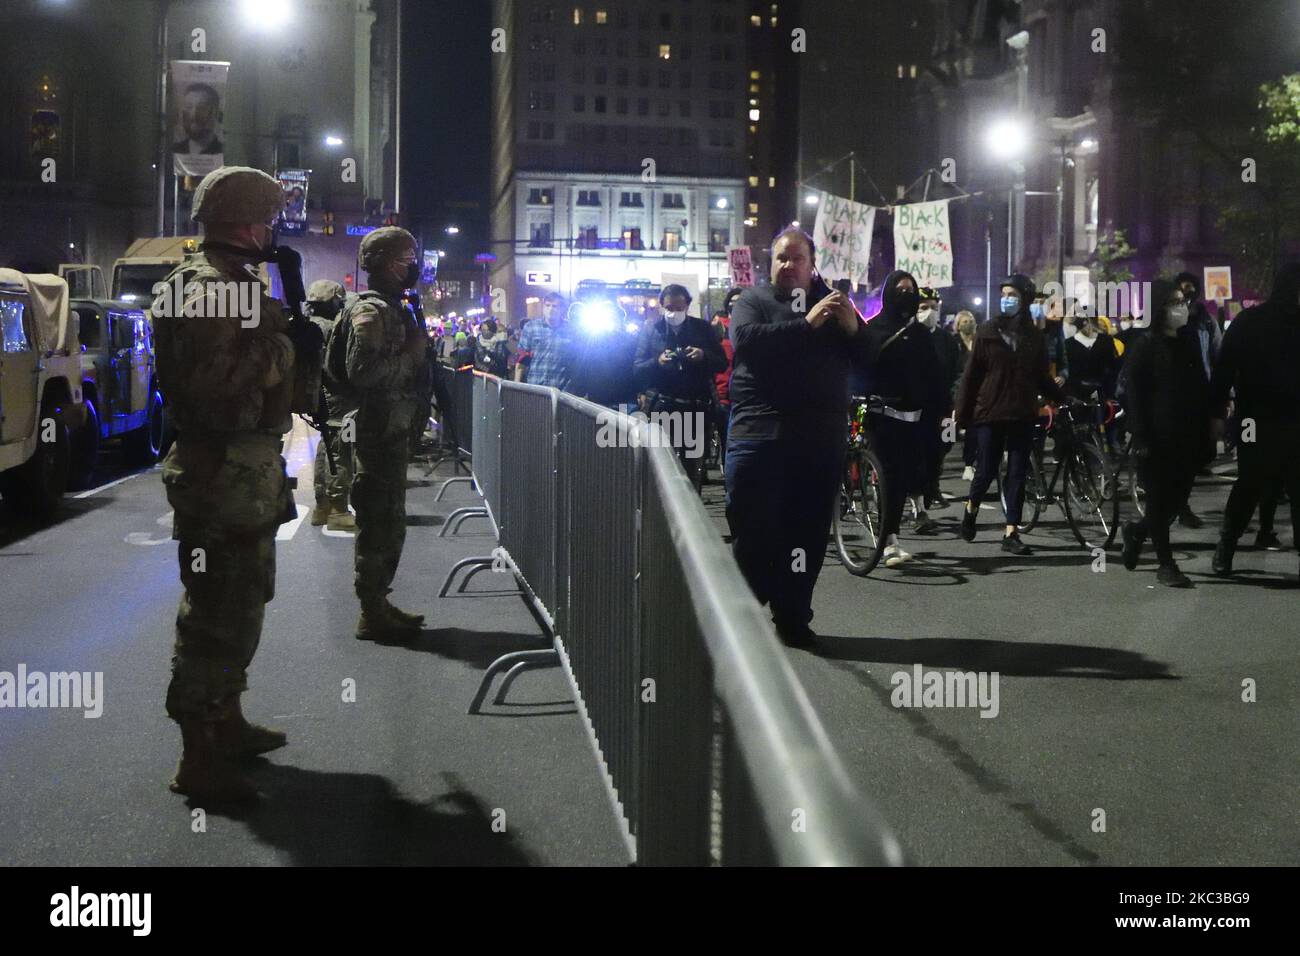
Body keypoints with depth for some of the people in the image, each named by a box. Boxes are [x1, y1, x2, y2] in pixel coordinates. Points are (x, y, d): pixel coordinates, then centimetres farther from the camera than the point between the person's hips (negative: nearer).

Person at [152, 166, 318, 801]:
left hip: (245, 472, 11)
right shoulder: (210, 289, -18)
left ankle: (227, 724, 36)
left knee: (239, 605, 21)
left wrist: (293, 334, 10)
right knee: (220, 615, -7)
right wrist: (283, 343, -20)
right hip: (224, 478, -11)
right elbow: (212, 389, -27)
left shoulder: (232, 282, 16)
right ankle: (200, 759, 0)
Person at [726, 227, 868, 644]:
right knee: (754, 533, -3)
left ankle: (793, 617, 17)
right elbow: (745, 338, -15)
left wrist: (853, 327, -11)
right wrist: (807, 323, -22)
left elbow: (867, 357, 10)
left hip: (822, 438, 3)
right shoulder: (752, 300, 6)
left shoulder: (832, 303, 16)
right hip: (760, 433, -3)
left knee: (809, 535, 6)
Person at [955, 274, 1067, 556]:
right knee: (987, 470, 1)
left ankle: (1011, 533, 5)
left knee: (1018, 474, 1)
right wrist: (962, 413, -3)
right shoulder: (988, 332, 1)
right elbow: (971, 374, 0)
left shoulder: (1034, 337, 7)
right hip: (990, 413, -2)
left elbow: (1042, 377, 12)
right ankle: (971, 508, 31)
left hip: (1022, 415, 2)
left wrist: (1063, 396, -1)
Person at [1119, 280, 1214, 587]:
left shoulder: (1189, 342, 12)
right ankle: (1166, 564, 11)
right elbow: (1133, 397, -10)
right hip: (1158, 440, -6)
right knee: (1160, 501, 1)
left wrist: (1205, 434, 9)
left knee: (1178, 499, 9)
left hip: (1188, 439, 6)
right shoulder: (1143, 347, -6)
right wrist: (1141, 440, -17)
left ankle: (1137, 531, 34)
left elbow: (1202, 388, 15)